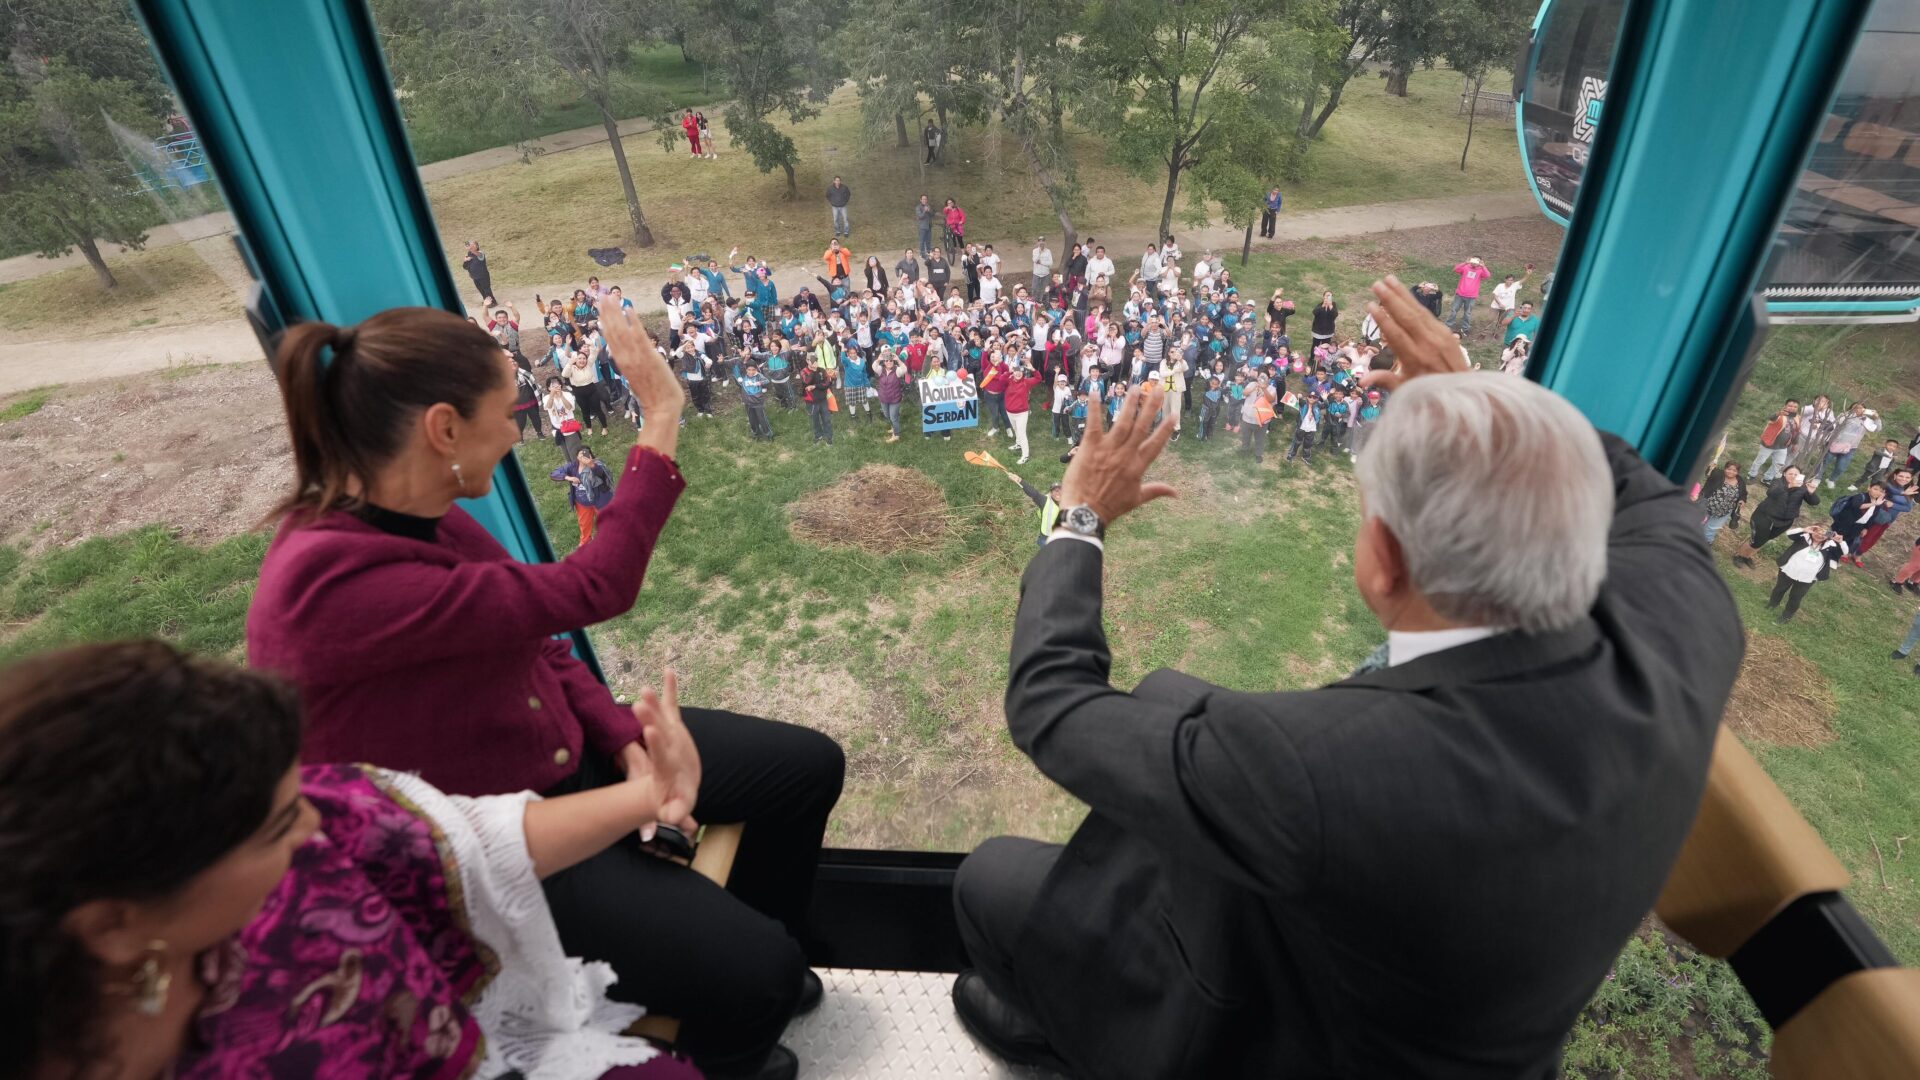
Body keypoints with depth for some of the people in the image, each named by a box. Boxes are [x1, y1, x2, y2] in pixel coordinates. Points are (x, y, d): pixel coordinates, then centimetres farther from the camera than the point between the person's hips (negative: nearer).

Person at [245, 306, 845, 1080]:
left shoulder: (420, 516, -4)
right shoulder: (333, 584, -33)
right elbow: (587, 593, -34)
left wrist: (627, 744, -9)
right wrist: (660, 421, -26)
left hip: (561, 752, 8)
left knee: (808, 767, 9)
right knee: (757, 968, -16)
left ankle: (745, 971, 33)